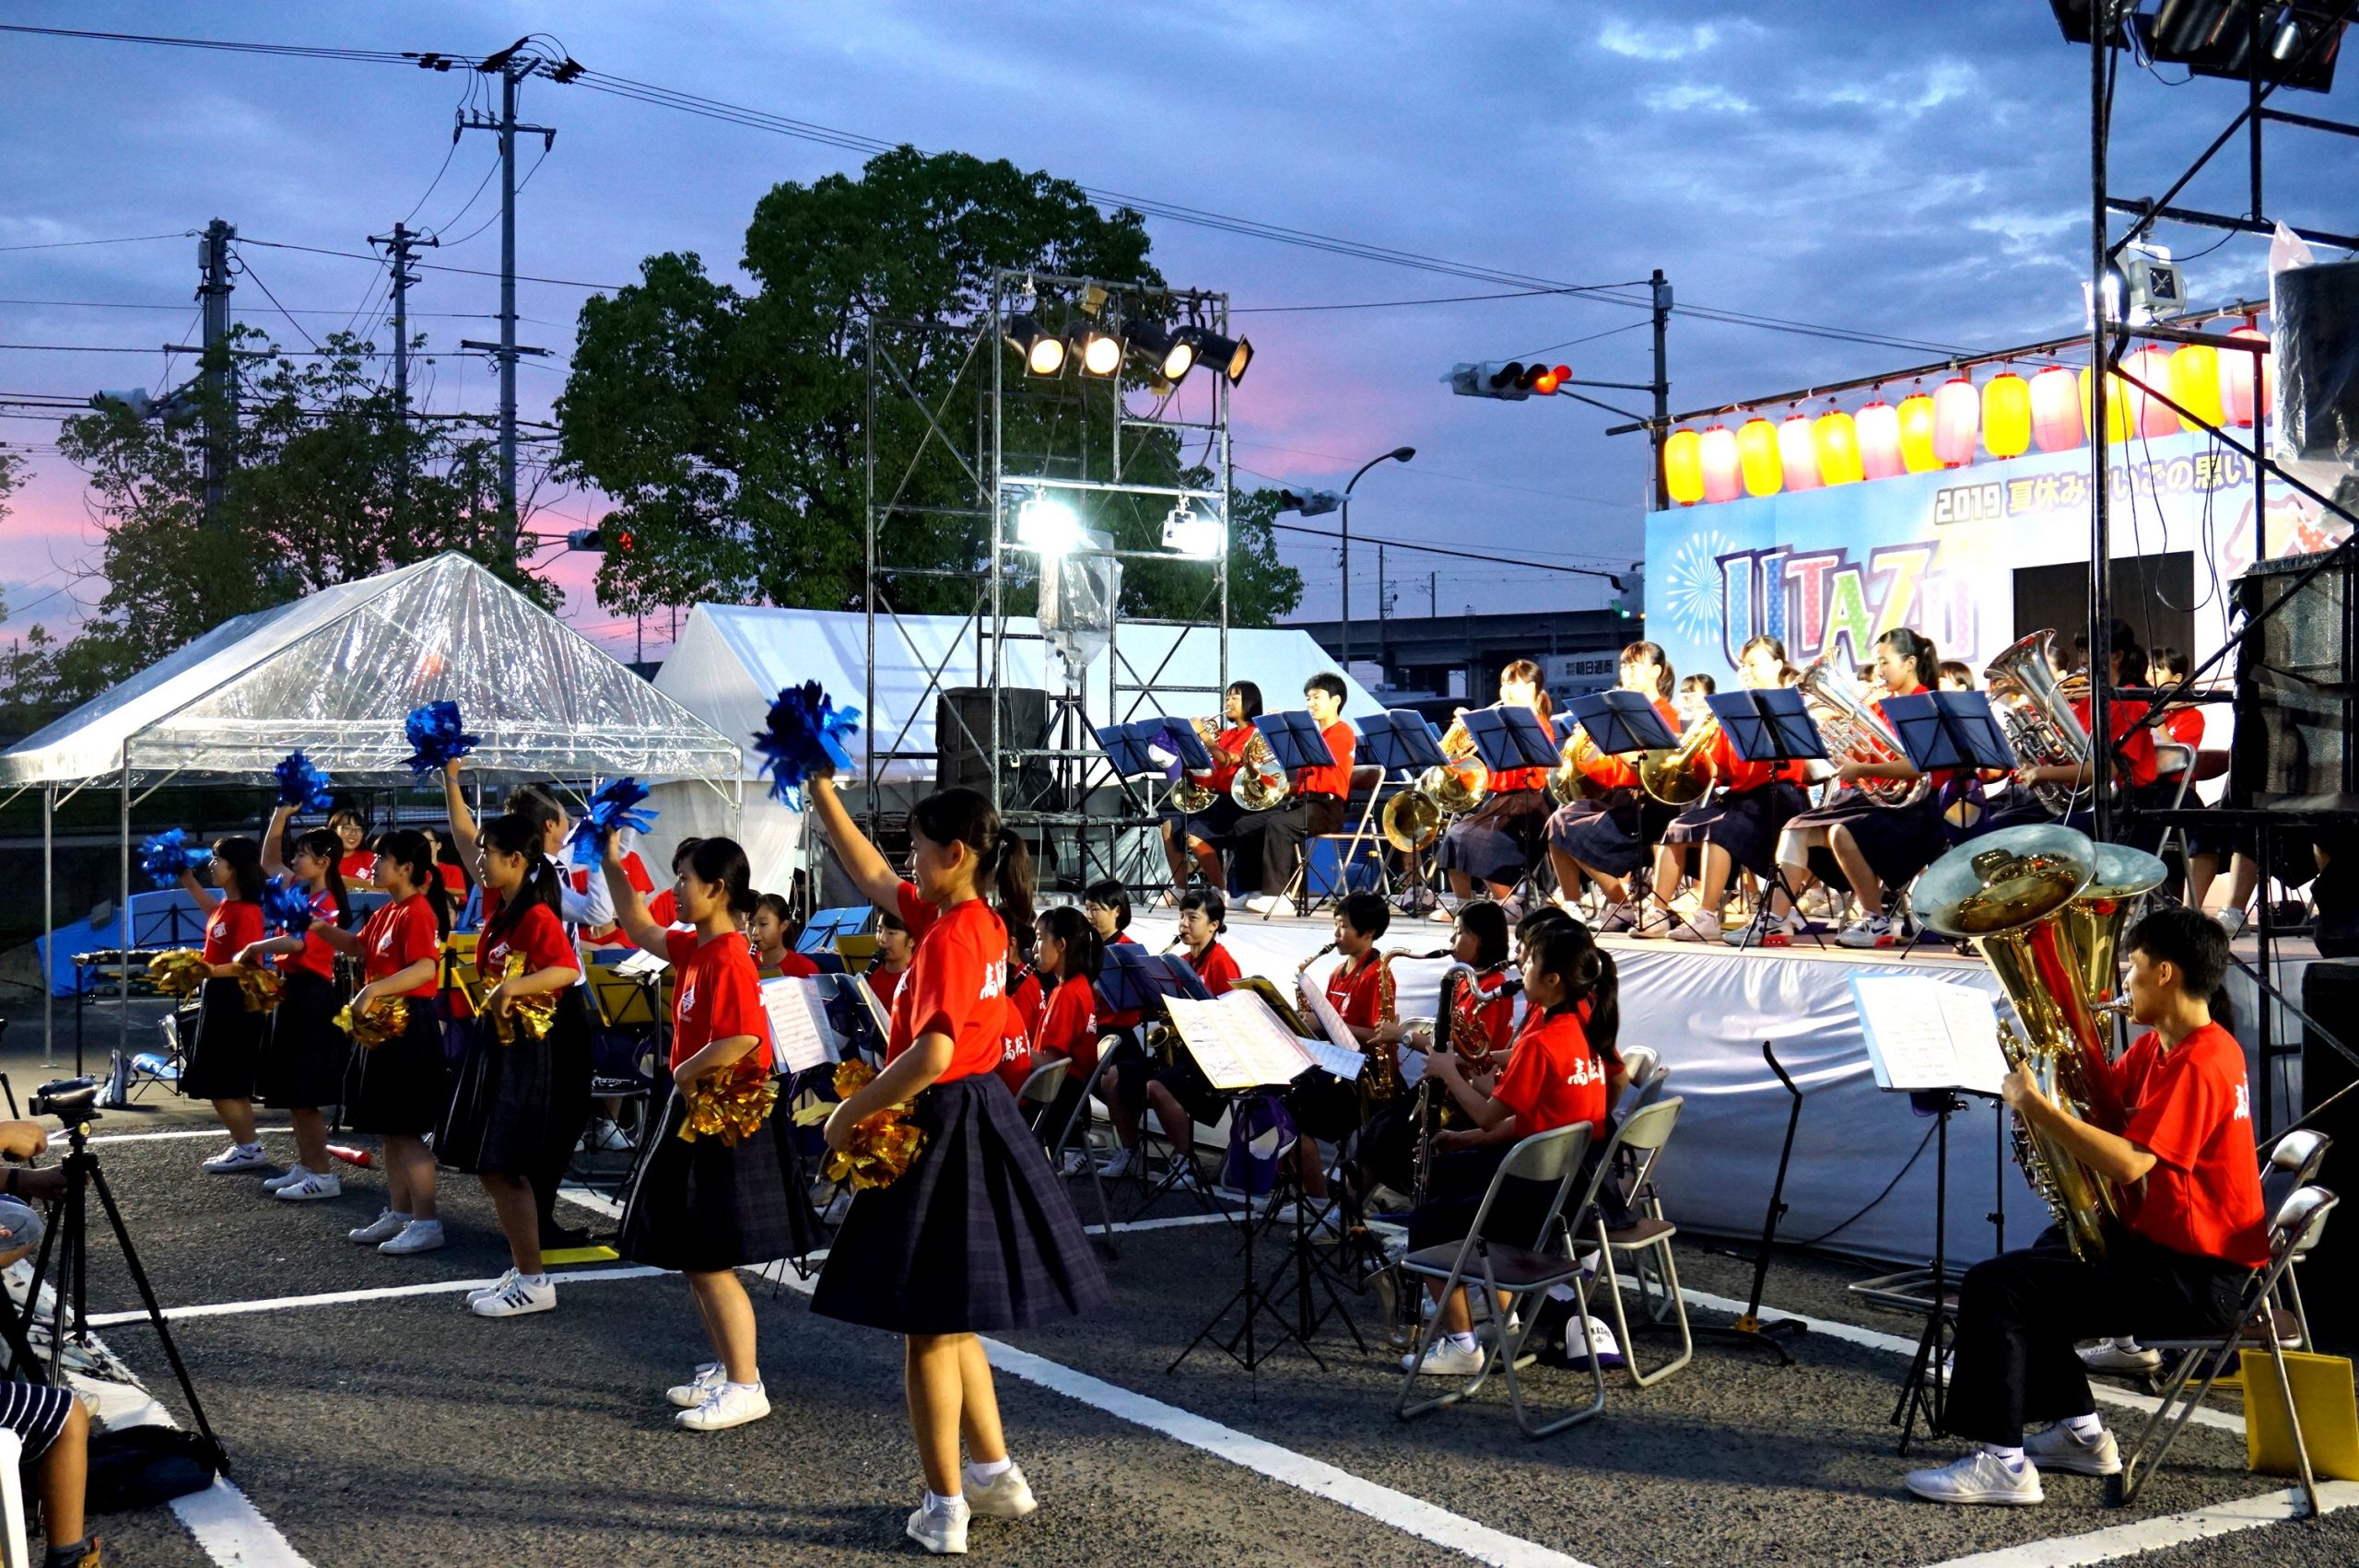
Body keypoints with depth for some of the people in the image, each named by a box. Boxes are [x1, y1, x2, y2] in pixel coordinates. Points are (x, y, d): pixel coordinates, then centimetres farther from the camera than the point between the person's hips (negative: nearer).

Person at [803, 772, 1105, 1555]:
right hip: (977, 1118, 9)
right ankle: (996, 1473, 28)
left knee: (929, 1325, 2)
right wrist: (822, 796, 18)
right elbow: (873, 878, 18)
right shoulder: (979, 921, 8)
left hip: (941, 1129, -9)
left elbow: (930, 1055, -30)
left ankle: (945, 1508, 11)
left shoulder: (949, 937, -20)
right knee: (950, 1318, 21)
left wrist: (852, 1111, -19)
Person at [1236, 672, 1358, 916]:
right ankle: (1254, 890, 0)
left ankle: (1276, 895, -37)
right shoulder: (1314, 736, 24)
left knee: (1278, 824, -35)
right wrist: (1287, 788, 7)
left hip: (1326, 807, -10)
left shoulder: (1342, 732, -4)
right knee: (1245, 826, 0)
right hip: (1302, 801, 10)